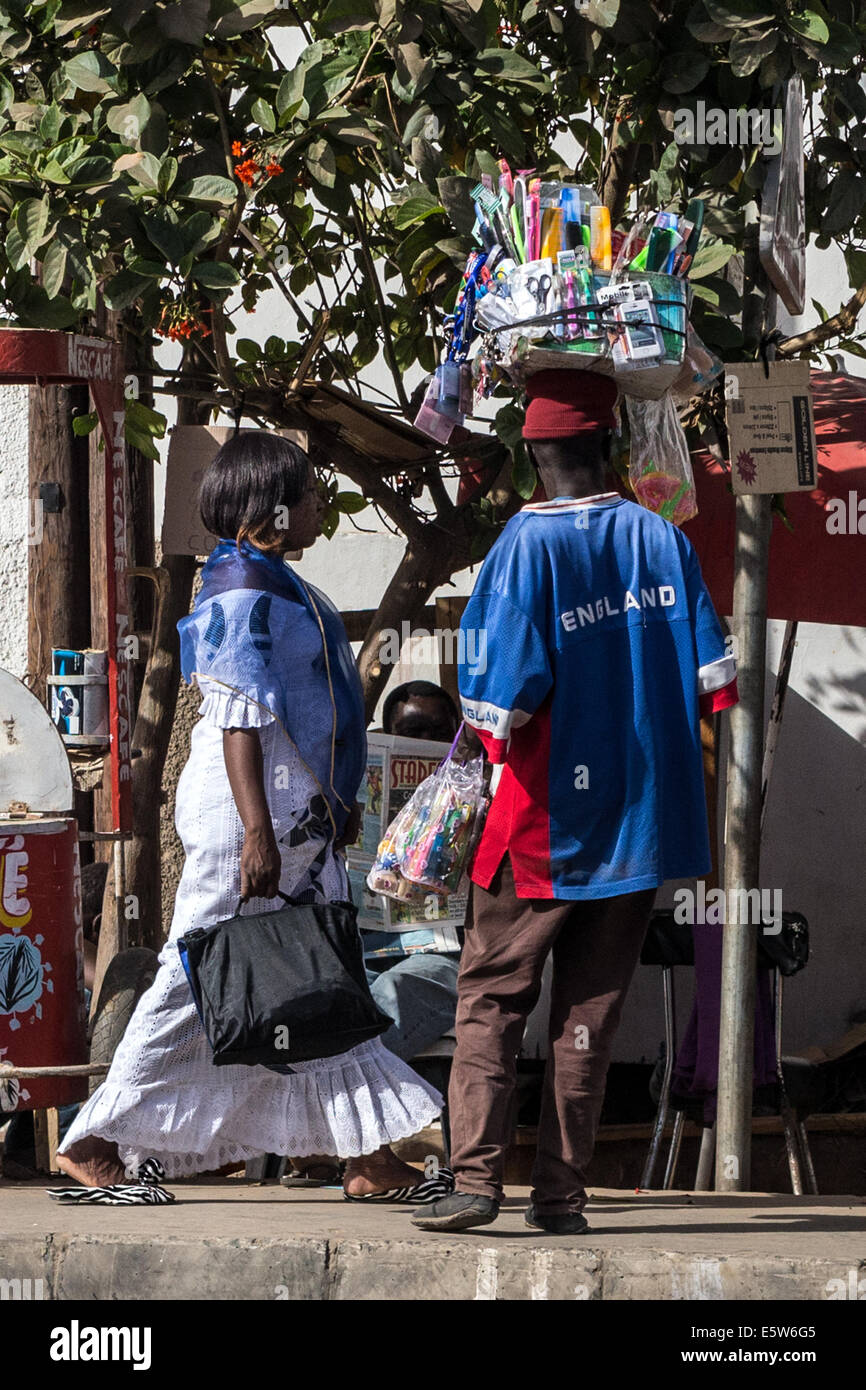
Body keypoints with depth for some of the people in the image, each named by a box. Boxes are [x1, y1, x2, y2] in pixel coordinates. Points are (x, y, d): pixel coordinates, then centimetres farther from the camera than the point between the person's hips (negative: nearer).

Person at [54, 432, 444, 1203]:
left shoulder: (277, 584, 16)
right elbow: (239, 717, -20)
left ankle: (371, 1152, 7)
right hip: (259, 811, -10)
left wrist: (334, 806, 23)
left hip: (305, 819, 10)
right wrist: (256, 831, -25)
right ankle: (97, 1143, -1)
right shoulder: (240, 589, -14)